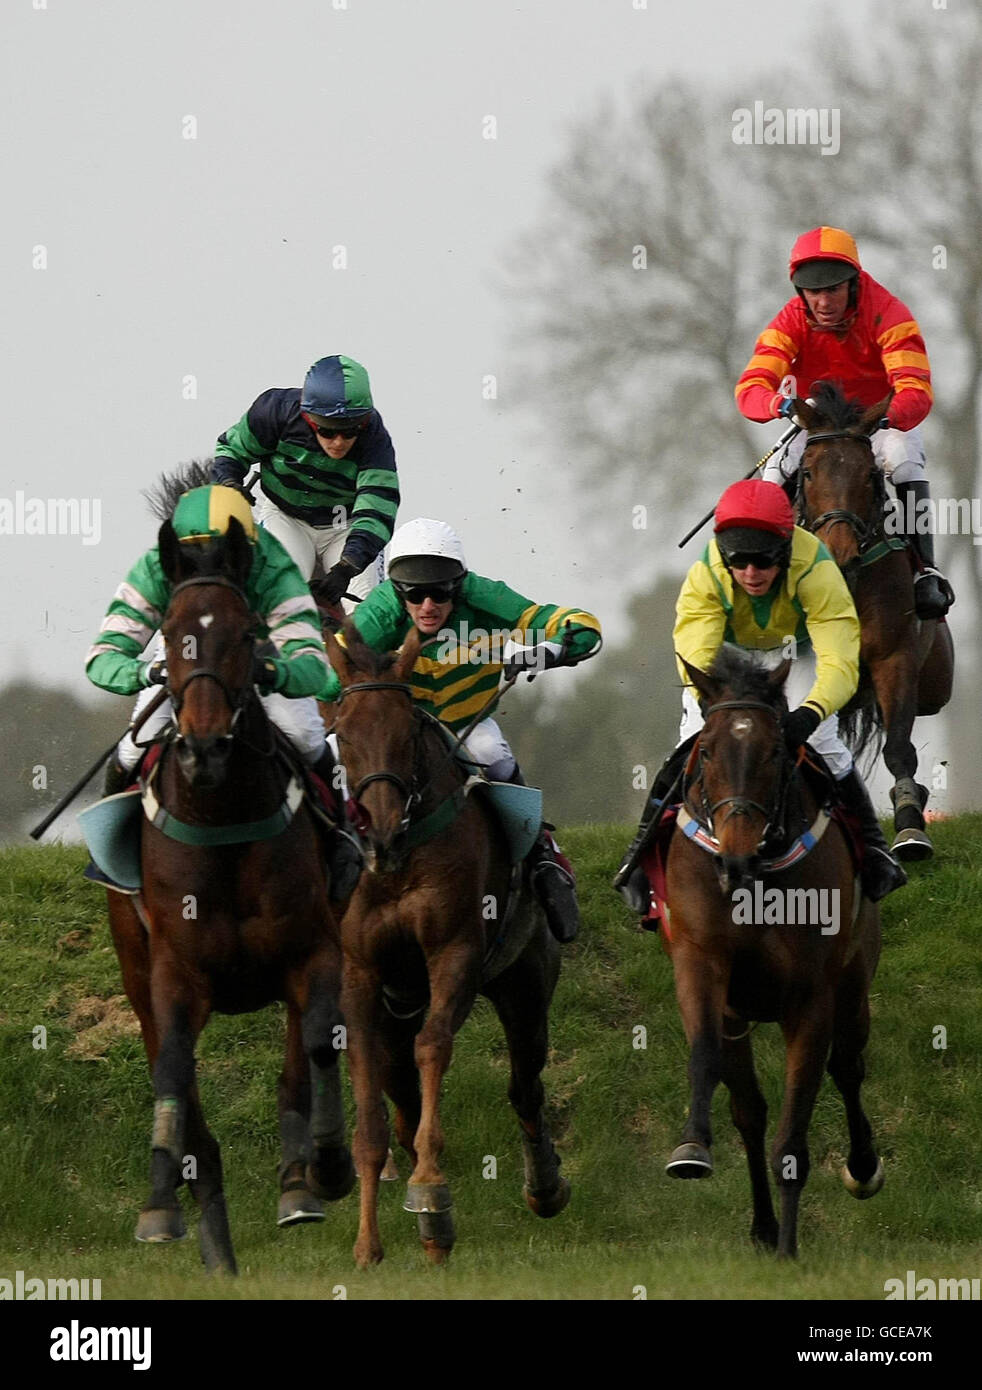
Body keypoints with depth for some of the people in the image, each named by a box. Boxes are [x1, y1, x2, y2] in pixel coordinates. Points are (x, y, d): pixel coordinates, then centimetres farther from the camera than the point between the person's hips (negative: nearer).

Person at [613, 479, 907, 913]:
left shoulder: (816, 572, -40)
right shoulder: (705, 578, -37)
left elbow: (840, 663, -48)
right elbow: (695, 658, -44)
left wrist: (809, 713, -67)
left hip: (796, 646, 0)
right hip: (727, 648, 0)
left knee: (821, 742, -15)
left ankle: (872, 849, 2)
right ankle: (644, 853, -2)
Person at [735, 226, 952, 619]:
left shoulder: (888, 314, -24)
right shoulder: (790, 323, -16)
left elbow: (916, 391, -35)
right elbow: (750, 389, -27)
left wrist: (889, 417, -59)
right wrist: (780, 404, -52)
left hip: (884, 420, -2)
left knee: (904, 459, -33)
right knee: (776, 474, -21)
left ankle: (925, 572, -31)